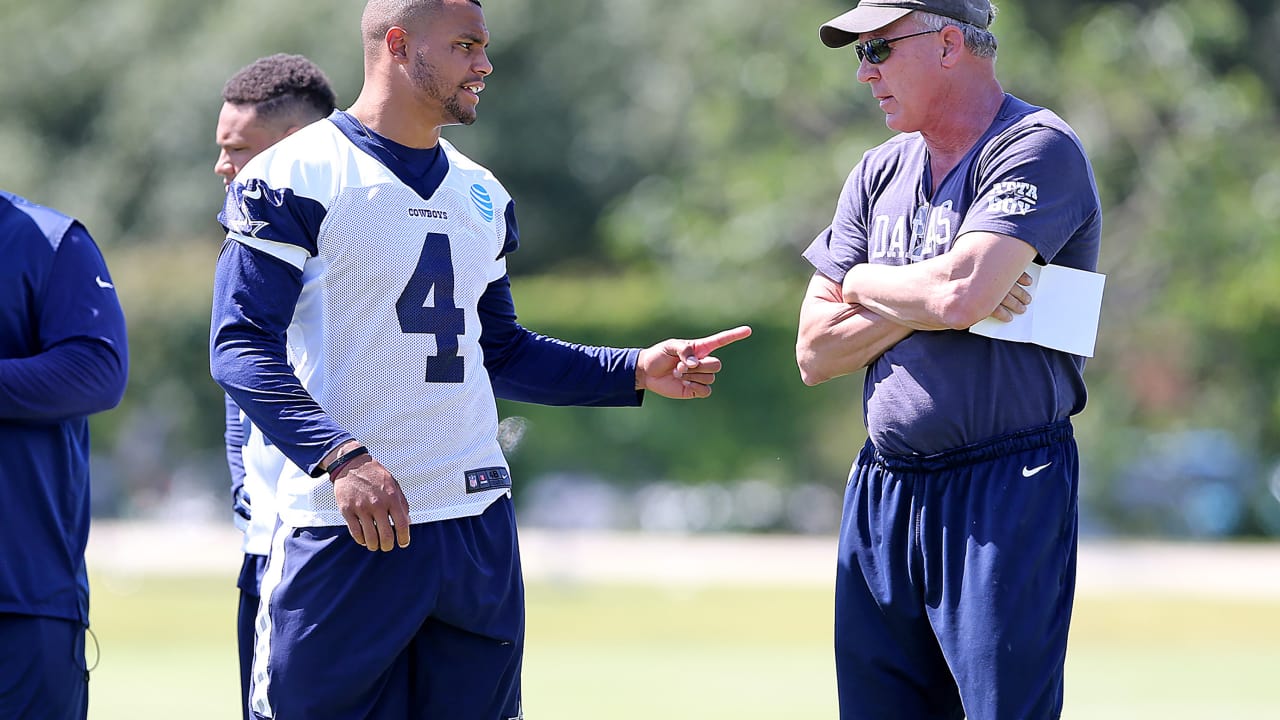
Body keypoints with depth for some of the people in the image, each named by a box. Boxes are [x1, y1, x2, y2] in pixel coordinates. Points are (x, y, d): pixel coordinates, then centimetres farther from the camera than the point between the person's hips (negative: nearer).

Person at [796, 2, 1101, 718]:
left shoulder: (1037, 150, -8)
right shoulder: (881, 173, 15)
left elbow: (959, 292, -23)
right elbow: (815, 352, 9)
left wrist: (864, 284, -2)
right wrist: (930, 301, -7)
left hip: (1006, 494, -7)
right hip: (881, 494, 7)